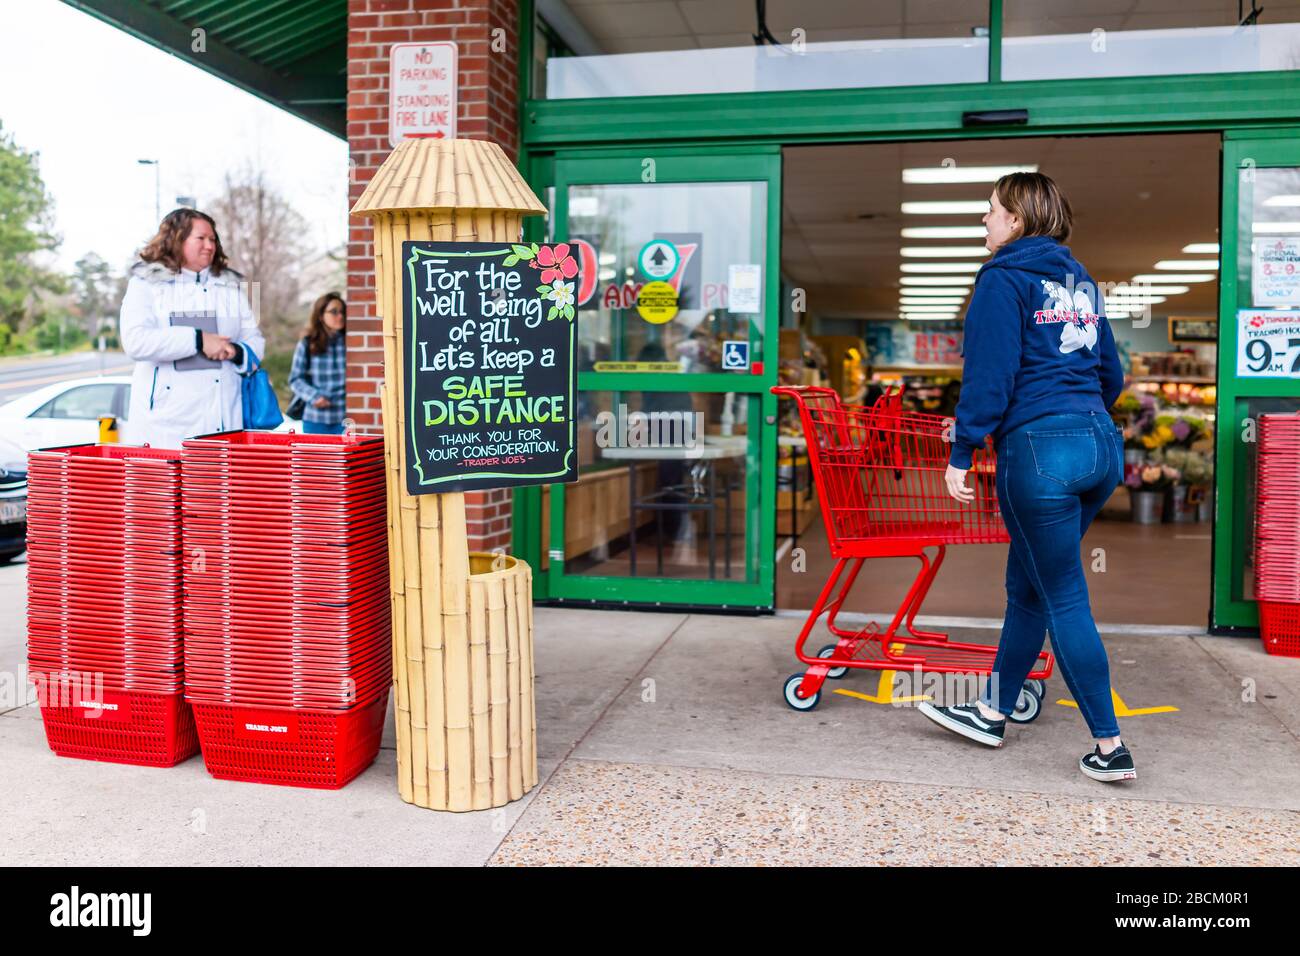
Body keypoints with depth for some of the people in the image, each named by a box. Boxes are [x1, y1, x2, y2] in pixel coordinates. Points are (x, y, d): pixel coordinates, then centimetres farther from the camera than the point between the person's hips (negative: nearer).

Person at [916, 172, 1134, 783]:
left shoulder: (1004, 278, -5)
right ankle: (993, 712, 28)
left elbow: (988, 376, -13)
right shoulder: (1079, 279, 18)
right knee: (1026, 585, 17)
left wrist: (960, 455, -10)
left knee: (1064, 601, 0)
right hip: (1100, 446, 8)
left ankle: (1110, 749, 7)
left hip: (1038, 450, -8)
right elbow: (1110, 374, 21)